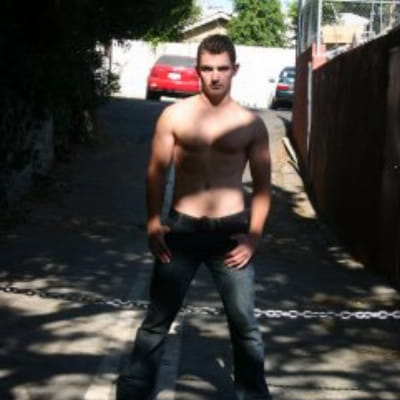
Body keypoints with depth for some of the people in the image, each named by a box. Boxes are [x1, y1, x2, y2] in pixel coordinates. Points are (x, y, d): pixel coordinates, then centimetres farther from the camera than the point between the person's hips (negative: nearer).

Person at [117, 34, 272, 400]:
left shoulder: (250, 124, 1)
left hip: (231, 231, 0)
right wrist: (154, 223, -6)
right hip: (181, 229, 0)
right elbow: (157, 172, 3)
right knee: (157, 321, 7)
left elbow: (262, 184, 5)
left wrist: (254, 235, -4)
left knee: (245, 325, 8)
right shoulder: (174, 116, 1)